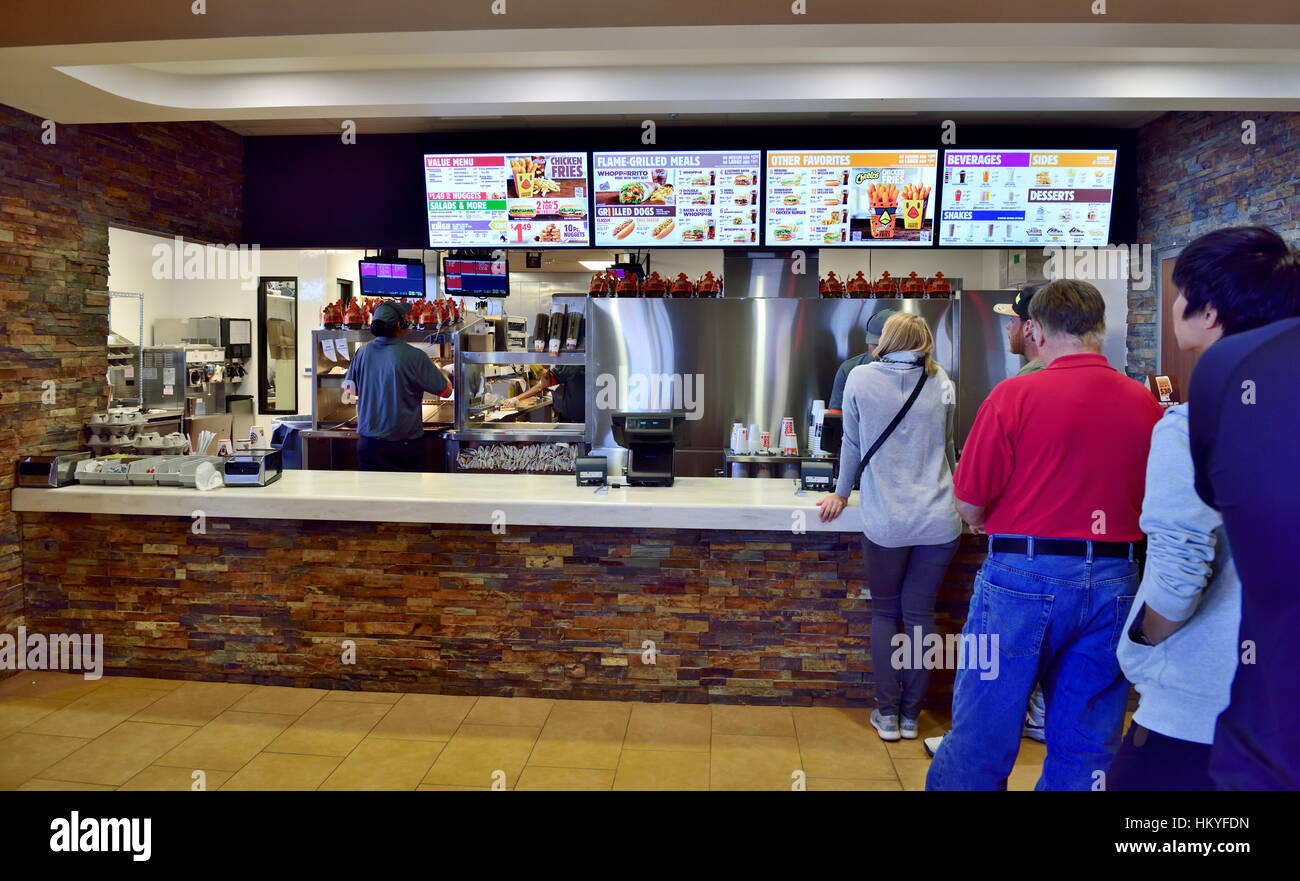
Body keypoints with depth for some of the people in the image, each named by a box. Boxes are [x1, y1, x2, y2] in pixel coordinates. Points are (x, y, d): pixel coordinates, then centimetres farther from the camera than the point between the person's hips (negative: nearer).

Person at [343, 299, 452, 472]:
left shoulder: (362, 353, -2)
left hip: (367, 442, 5)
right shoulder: (414, 356, -17)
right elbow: (445, 391, -7)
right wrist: (442, 374, 15)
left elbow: (350, 387, 14)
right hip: (405, 443, -4)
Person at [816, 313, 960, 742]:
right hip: (939, 521, 2)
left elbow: (852, 443, 7)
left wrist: (842, 493, 21)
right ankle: (911, 715, 20)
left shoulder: (860, 378, -1)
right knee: (920, 615, 10)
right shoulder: (941, 383, 4)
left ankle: (887, 714, 17)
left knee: (884, 613, 13)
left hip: (886, 521, -2)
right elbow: (948, 448, 16)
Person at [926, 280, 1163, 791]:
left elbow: (969, 506, -9)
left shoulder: (1015, 395, -11)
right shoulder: (1147, 404, 2)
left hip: (1024, 576, -4)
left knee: (980, 736, 8)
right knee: (1088, 746, 15)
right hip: (1114, 580, 5)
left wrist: (982, 520, 12)